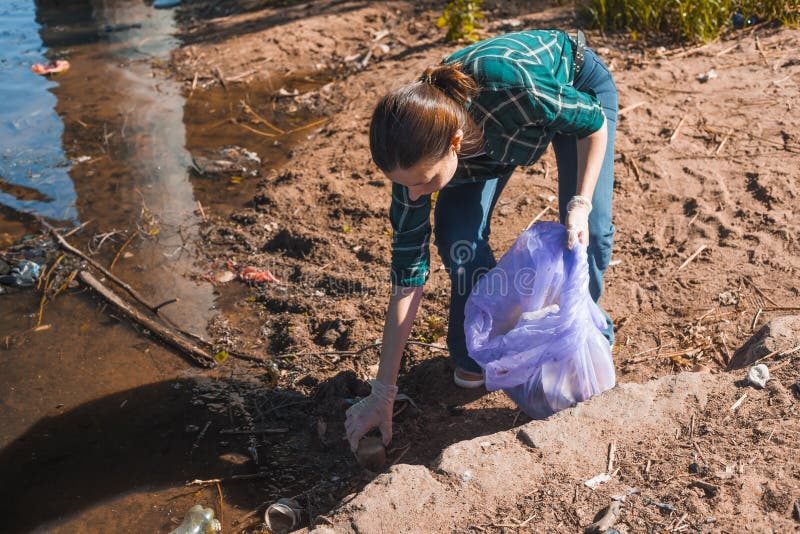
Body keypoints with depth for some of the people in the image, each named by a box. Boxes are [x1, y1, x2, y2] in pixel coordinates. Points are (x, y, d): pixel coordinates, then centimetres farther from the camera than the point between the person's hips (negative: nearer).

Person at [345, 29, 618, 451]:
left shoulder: (511, 87, -46)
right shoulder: (417, 154, -33)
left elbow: (594, 122, -23)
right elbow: (407, 276, -27)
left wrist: (580, 202, -33)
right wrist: (382, 394, -24)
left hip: (577, 86, -1)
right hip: (488, 139, 2)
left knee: (586, 231, -14)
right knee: (457, 237, -18)